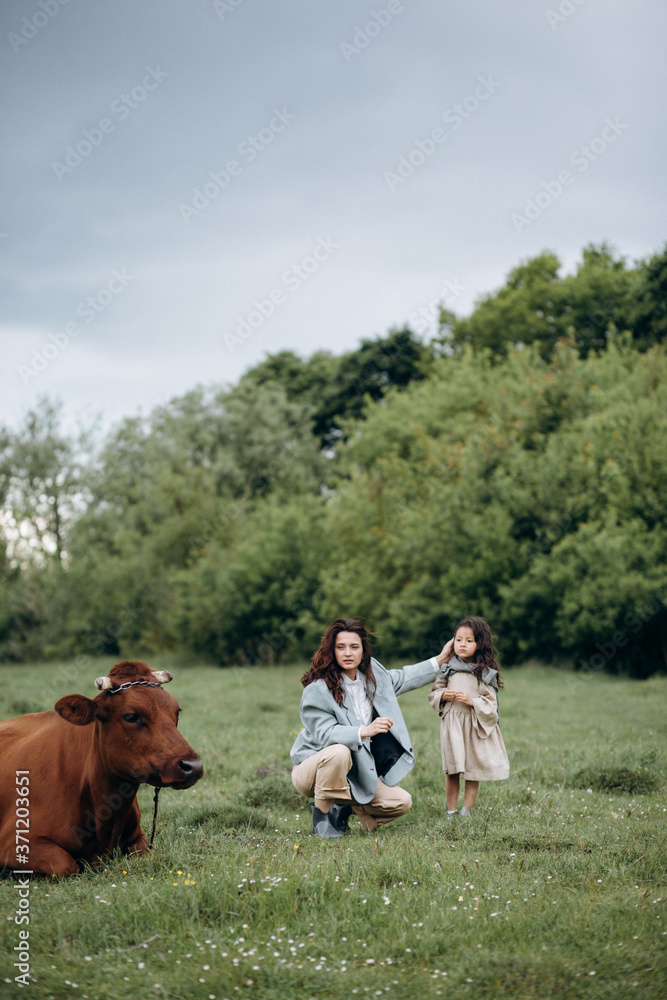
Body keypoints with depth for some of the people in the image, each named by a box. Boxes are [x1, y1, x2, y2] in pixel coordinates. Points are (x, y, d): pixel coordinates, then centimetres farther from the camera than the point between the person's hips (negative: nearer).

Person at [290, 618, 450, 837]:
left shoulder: (371, 674, 1)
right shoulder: (317, 690, -22)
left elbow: (399, 679, 21)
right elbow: (324, 734, -30)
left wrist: (439, 661, 20)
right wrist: (365, 731, -43)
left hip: (354, 770, 7)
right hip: (312, 768, -6)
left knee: (401, 803, -7)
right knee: (339, 753, -40)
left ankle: (344, 806, 14)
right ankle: (321, 815, -19)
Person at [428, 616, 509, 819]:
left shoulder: (485, 672, -2)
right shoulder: (448, 669, 6)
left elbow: (490, 703, -4)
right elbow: (433, 692, 15)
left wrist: (472, 701, -18)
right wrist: (442, 695, -6)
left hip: (475, 726, -1)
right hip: (451, 725, 1)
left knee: (473, 771, 2)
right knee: (452, 771, 4)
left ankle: (467, 811, 12)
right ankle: (451, 812, 11)